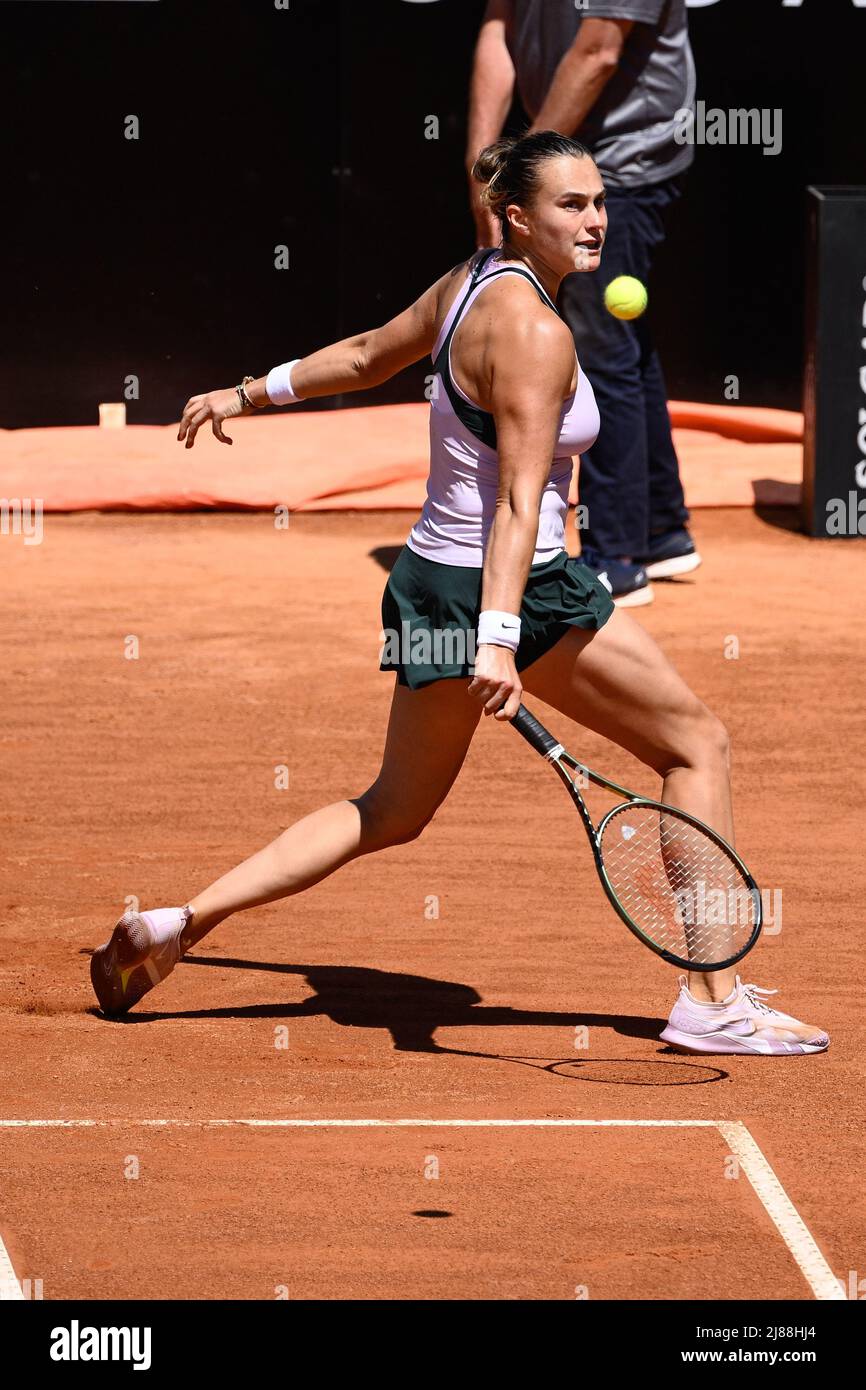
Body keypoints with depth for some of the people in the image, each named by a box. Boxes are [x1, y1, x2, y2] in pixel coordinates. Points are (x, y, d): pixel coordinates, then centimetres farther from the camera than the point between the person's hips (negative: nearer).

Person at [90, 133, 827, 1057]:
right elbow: (517, 501, -28)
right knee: (696, 743, 2)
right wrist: (499, 639, -34)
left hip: (434, 576, 9)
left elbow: (366, 355, 21)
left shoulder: (475, 281, 7)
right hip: (516, 589, -9)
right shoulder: (534, 333, -20)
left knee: (392, 813, 20)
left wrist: (252, 392, 35)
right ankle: (712, 1000, 0)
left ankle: (178, 924, 14)